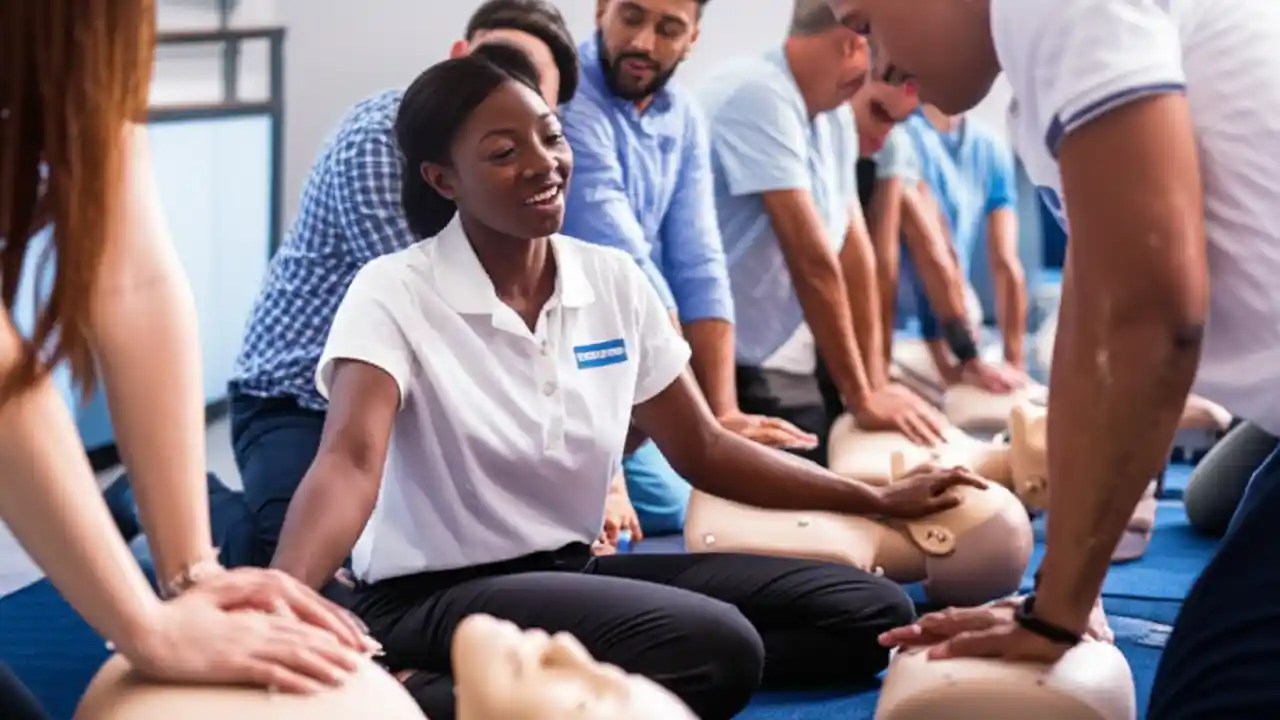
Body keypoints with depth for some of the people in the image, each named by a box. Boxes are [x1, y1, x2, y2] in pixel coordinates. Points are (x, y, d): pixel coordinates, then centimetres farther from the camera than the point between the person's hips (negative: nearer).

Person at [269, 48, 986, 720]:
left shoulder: (615, 281, 4)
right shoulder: (395, 294, -12)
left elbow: (705, 450, 12)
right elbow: (351, 462, -28)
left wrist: (880, 500, 9)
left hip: (573, 568, 8)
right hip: (435, 593, -8)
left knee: (871, 612, -4)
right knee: (716, 650, -30)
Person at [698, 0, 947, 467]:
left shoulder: (836, 114, 9)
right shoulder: (757, 95, -20)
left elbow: (853, 250, 6)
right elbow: (810, 258, -22)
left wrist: (875, 383, 0)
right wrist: (861, 396, -19)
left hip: (800, 370, 8)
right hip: (742, 376, -8)